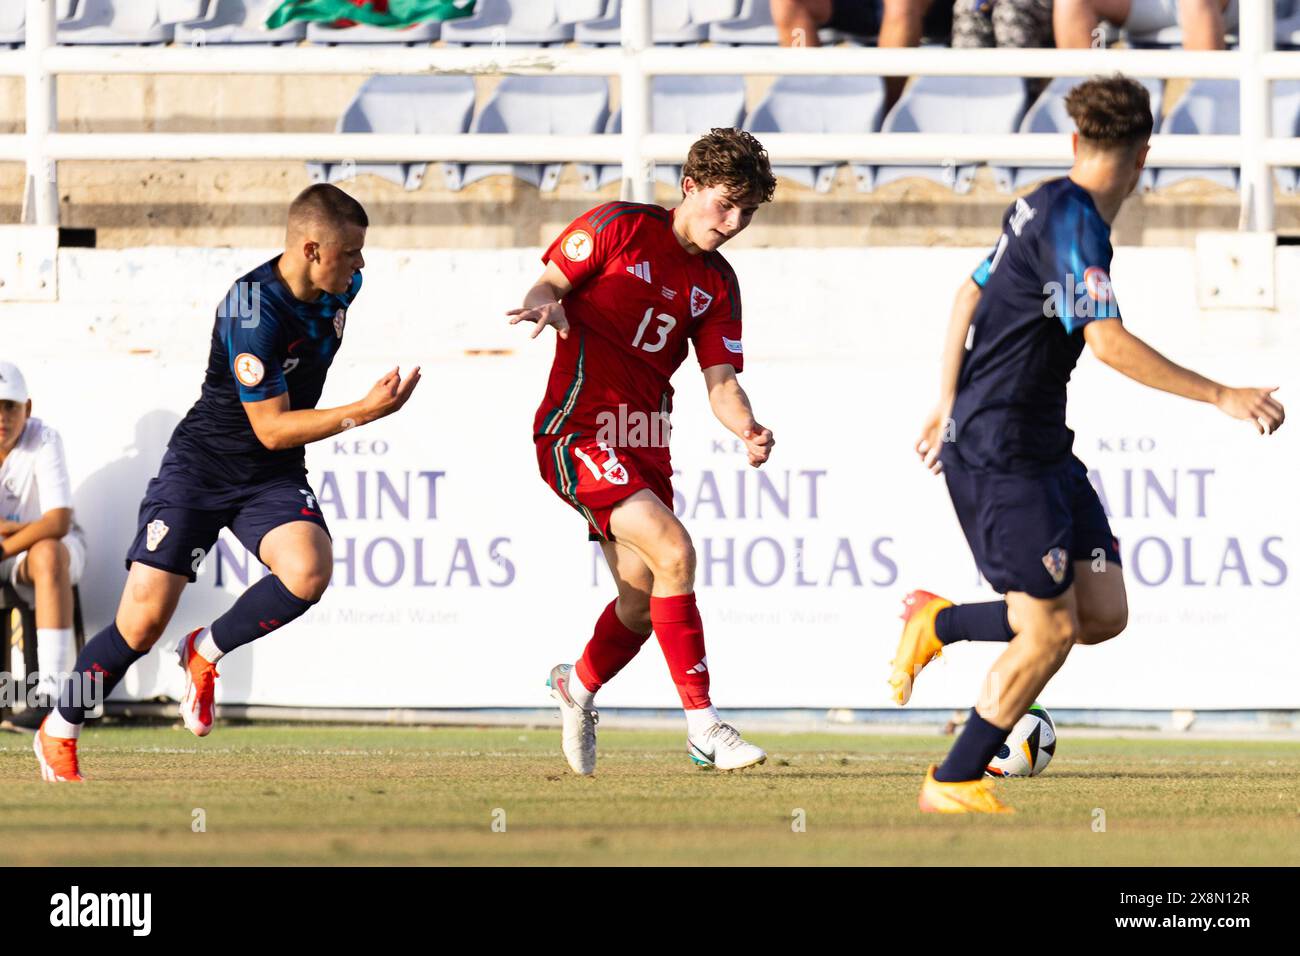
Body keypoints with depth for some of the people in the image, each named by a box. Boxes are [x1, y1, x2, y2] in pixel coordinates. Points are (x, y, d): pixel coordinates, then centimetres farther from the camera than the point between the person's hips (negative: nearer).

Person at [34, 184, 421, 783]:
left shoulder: (338, 288, -4)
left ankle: (205, 653, -1)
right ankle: (58, 733, 13)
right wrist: (365, 412, -26)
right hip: (202, 465, -6)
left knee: (308, 572, -26)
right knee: (144, 620, -10)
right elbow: (272, 428, -23)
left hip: (274, 479, 6)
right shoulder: (254, 314, -27)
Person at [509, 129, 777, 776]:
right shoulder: (619, 227, -4)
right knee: (673, 553, -23)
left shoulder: (717, 285, 11)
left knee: (643, 603, 7)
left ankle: (578, 687, 39)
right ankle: (703, 726, -22)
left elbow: (720, 382, 3)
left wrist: (747, 430, -18)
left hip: (643, 443, 7)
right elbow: (549, 282, -2)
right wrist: (546, 303, -27)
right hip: (578, 427, -7)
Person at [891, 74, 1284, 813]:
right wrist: (1222, 397, -26)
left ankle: (940, 624, 21)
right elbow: (1108, 343, -27)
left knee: (1104, 614, 4)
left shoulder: (1045, 207, 12)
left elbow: (970, 297, 23)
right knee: (1051, 630, -9)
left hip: (1044, 450, 9)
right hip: (999, 454, -9)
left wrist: (949, 407, 32)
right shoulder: (1073, 223, -18)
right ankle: (955, 782, 5)